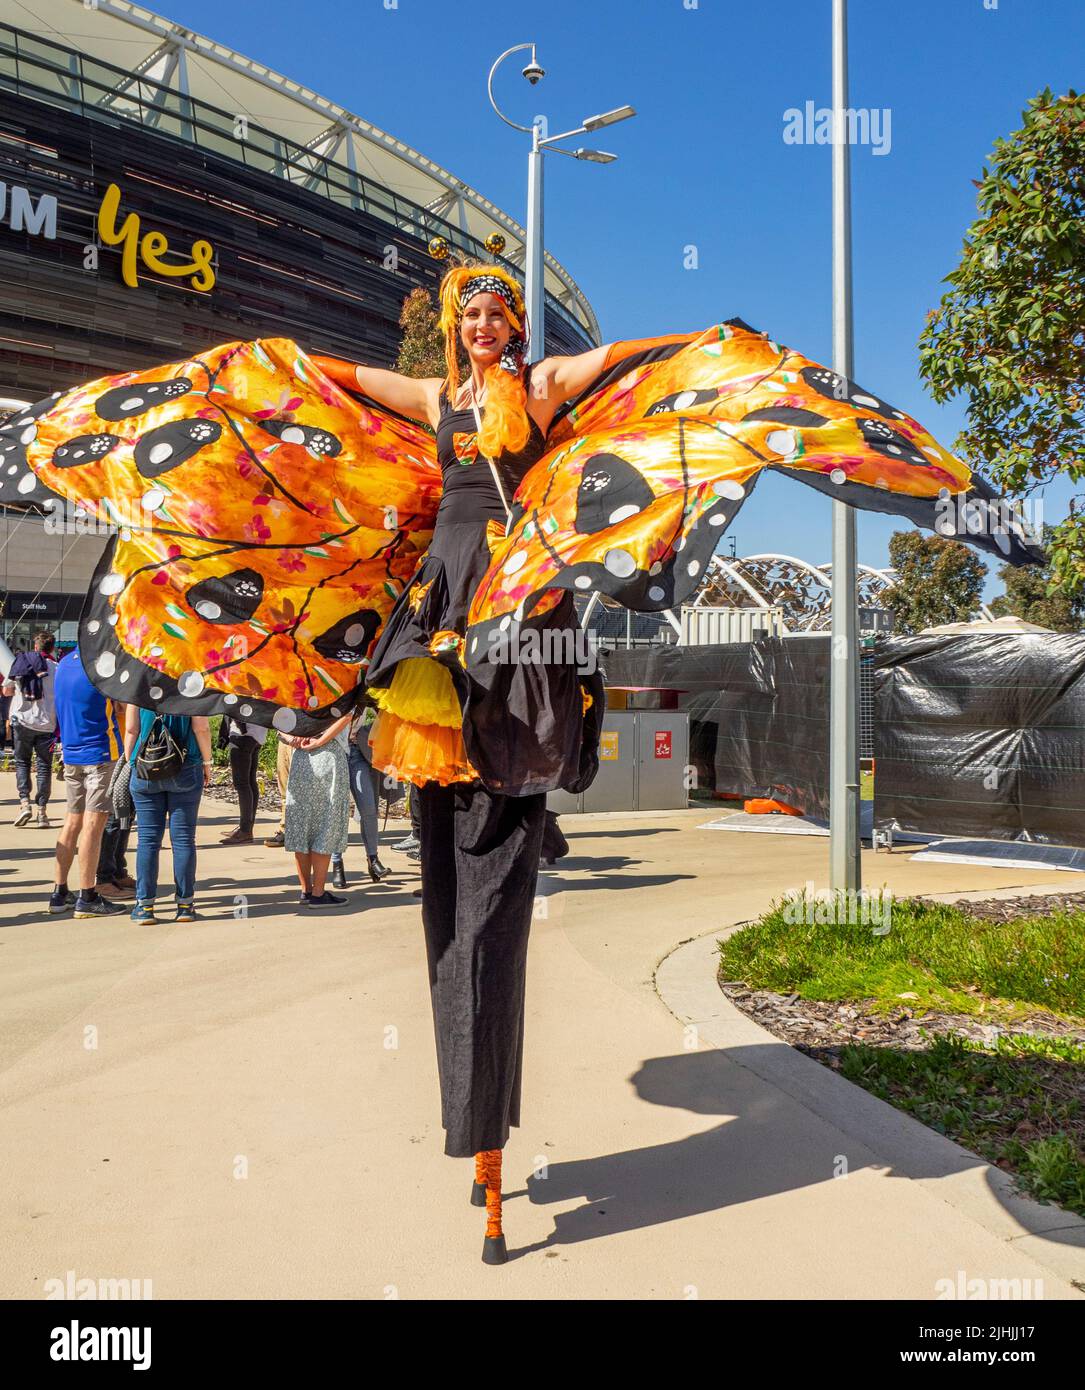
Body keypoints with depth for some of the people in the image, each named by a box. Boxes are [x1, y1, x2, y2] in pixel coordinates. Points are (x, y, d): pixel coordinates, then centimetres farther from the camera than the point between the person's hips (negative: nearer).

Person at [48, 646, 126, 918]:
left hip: (71, 754, 8)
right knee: (93, 823, -5)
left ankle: (60, 892, 17)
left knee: (73, 820, 13)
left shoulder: (64, 663, 10)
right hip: (101, 753, -7)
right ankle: (87, 897, -3)